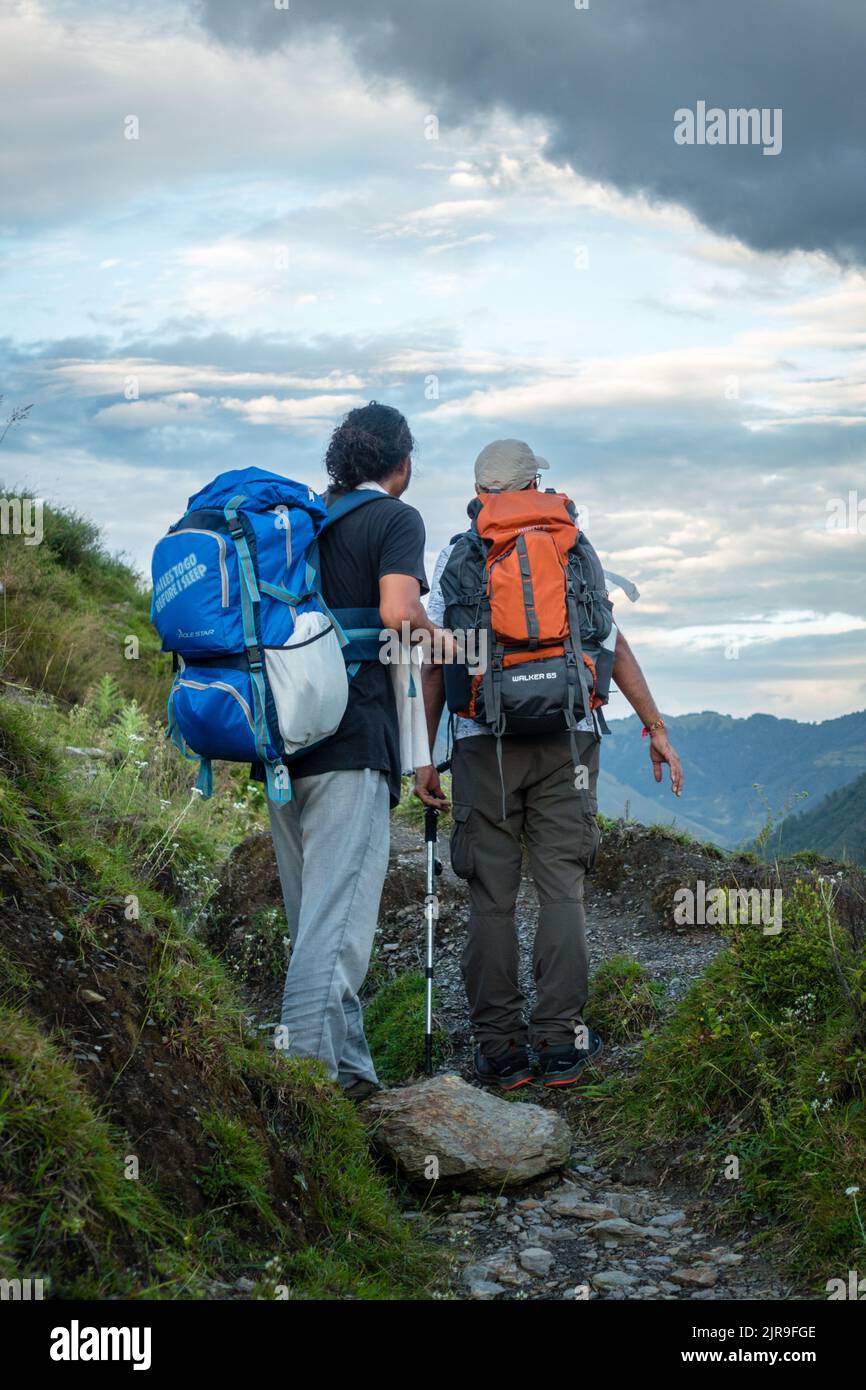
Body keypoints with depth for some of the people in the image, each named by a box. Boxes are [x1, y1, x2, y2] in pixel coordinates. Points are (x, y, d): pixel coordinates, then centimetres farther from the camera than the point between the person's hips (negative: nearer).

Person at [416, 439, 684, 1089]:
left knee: (493, 898, 3)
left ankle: (500, 1048, 4)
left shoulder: (456, 556, 7)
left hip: (483, 742, 0)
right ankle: (560, 1043, 1)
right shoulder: (572, 546, 8)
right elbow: (613, 644, 5)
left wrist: (423, 755, 7)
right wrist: (656, 728, 9)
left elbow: (436, 665, 3)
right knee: (563, 889, 3)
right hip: (566, 739, 0)